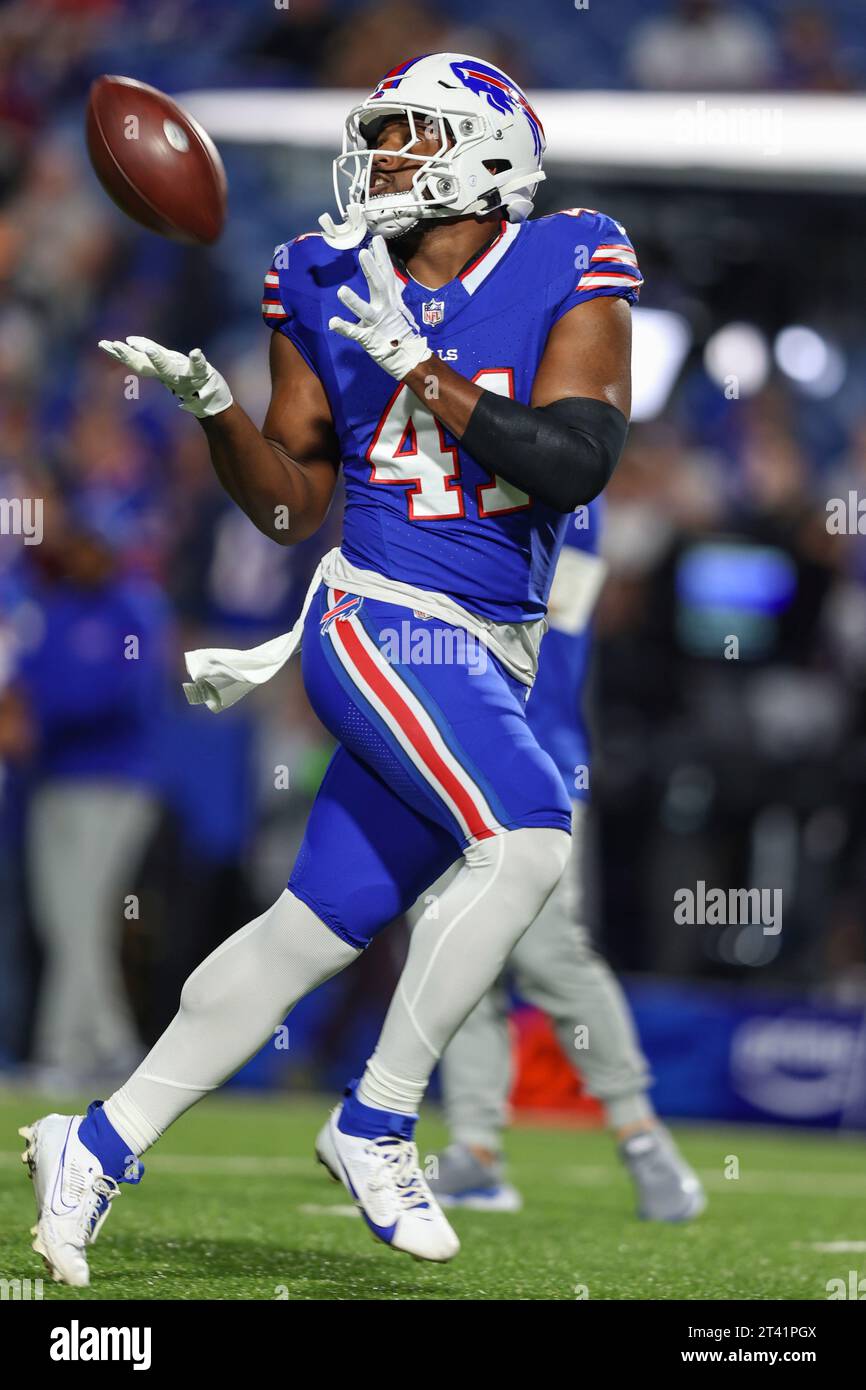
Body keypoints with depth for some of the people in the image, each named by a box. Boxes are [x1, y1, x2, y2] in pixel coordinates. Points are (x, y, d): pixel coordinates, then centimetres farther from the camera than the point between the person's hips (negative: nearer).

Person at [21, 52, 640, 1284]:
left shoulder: (569, 280, 1)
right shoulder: (334, 289, 5)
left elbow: (576, 465, -12)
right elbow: (293, 507, 11)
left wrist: (419, 366, -14)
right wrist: (210, 402, -5)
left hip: (488, 663, 3)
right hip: (382, 619, -3)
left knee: (322, 929, 6)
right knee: (528, 837, -25)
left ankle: (100, 1147, 17)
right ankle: (377, 1125, -12)